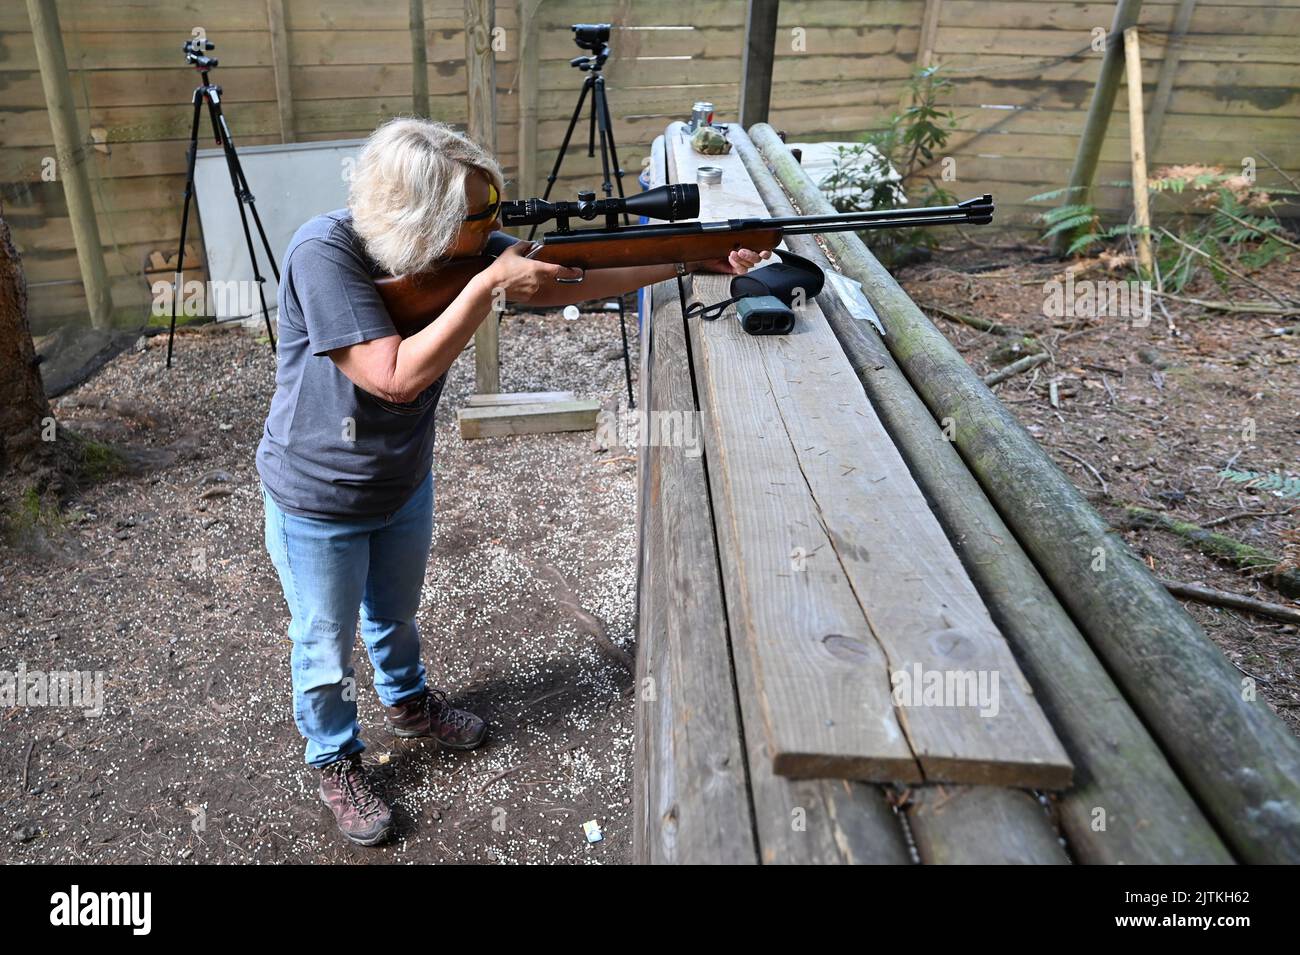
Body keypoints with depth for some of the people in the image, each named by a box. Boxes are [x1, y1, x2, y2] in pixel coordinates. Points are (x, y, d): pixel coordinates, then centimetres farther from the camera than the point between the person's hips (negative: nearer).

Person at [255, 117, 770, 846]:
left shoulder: (464, 247, -14)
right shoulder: (323, 254, -31)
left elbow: (564, 283, -11)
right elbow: (396, 377, -36)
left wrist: (692, 261, -19)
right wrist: (488, 286, -36)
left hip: (404, 483, 5)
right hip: (318, 504, -5)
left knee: (396, 615, 29)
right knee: (326, 650, 16)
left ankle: (408, 702, 58)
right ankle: (335, 760, 43)